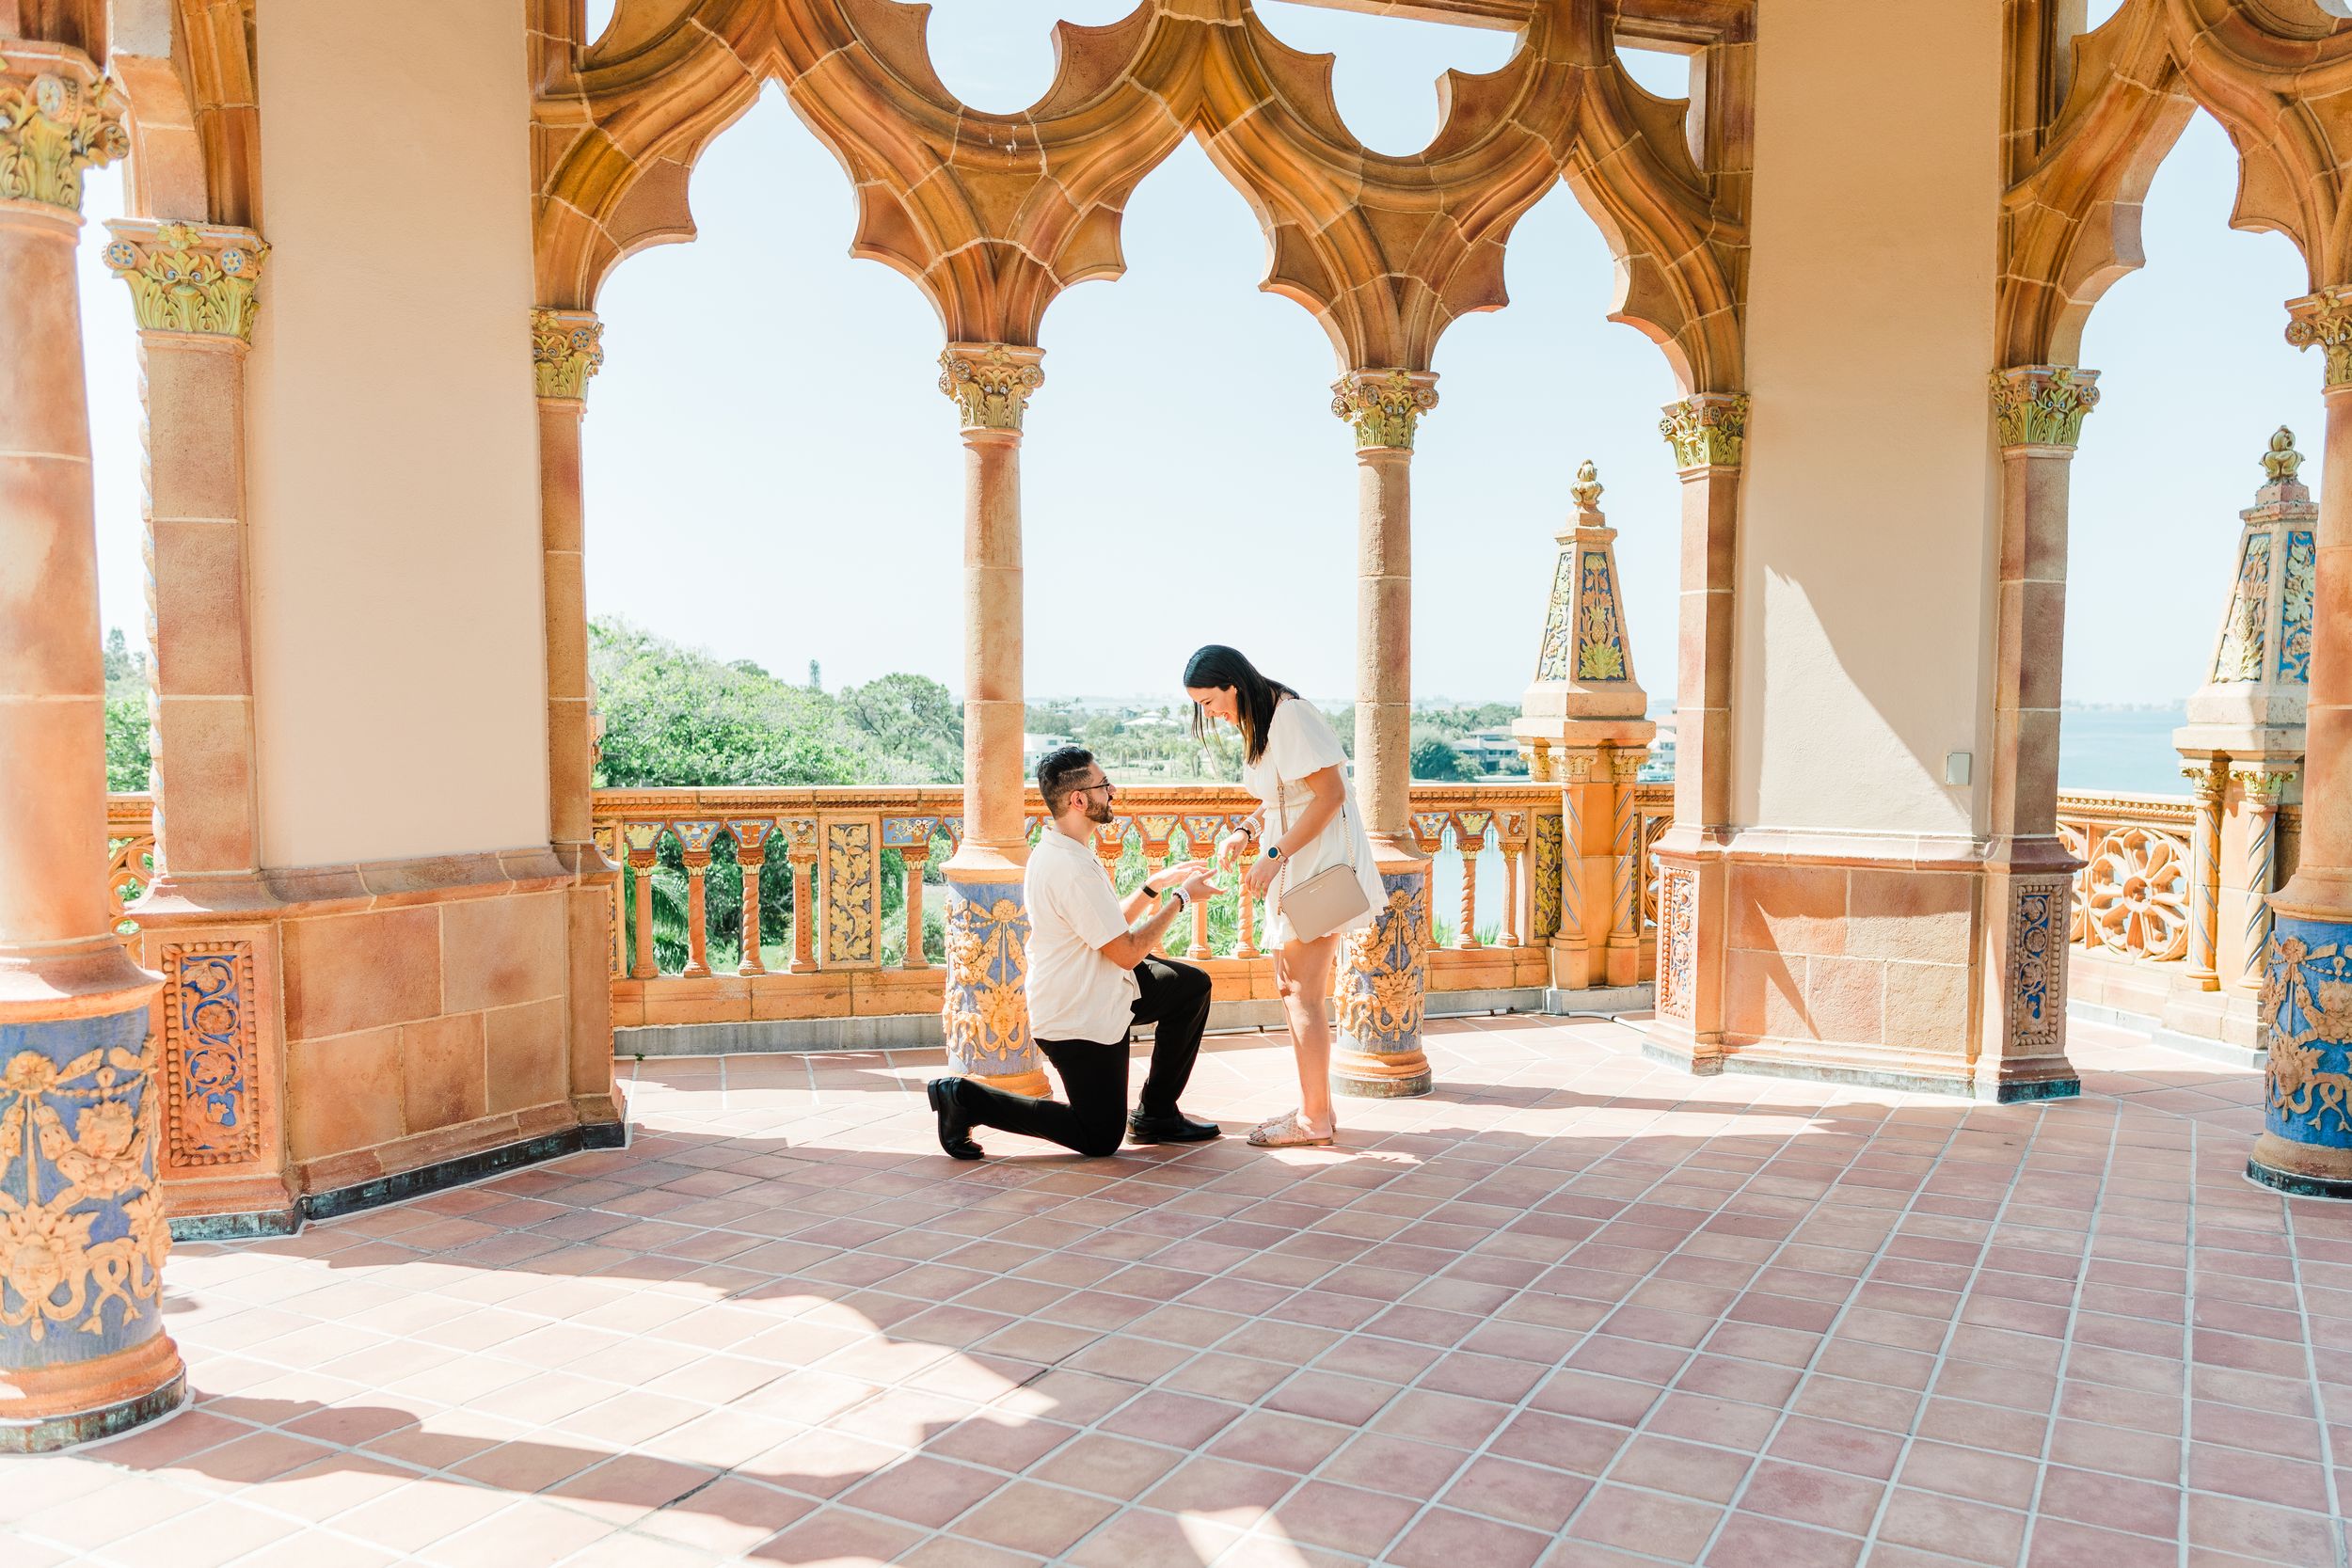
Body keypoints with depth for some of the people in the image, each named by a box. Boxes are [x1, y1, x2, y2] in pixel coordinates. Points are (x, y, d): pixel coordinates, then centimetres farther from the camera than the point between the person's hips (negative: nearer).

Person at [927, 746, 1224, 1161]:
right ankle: (966, 1098, 3)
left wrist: (1155, 884, 6)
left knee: (1193, 985, 13)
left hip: (1094, 993, 10)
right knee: (1100, 1140, 4)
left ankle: (1156, 1112, 19)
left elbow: (1111, 926, 13)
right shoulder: (1074, 870, -28)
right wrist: (1180, 899, -12)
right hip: (1078, 1021, -10)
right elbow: (1128, 952, -21)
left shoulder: (1054, 850, 5)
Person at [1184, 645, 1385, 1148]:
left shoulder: (1291, 715, -17)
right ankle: (1312, 1107, 19)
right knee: (1290, 989, 12)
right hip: (1293, 866, 10)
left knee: (1304, 993, -7)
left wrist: (1274, 856, -22)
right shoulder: (1258, 724, 13)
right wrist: (1244, 831, 2)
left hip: (1321, 859, -10)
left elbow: (1330, 794, -21)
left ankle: (1316, 1119, 1)